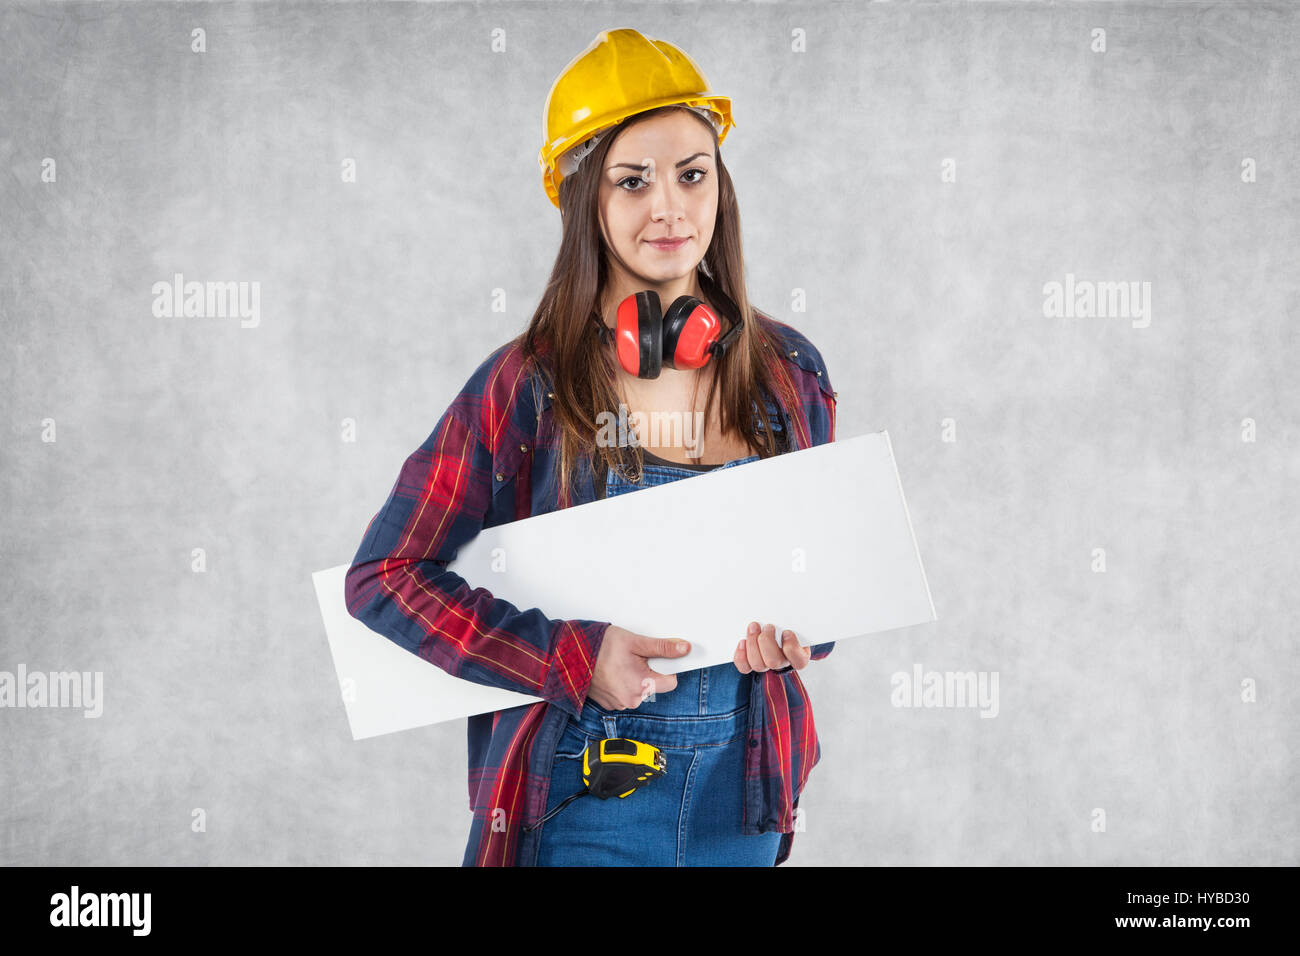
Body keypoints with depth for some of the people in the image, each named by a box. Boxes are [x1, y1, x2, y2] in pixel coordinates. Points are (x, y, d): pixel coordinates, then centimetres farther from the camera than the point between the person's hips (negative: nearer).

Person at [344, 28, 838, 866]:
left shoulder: (788, 372, 0)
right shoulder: (527, 387, -10)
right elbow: (382, 577, -11)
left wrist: (800, 630, -9)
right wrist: (578, 657, -18)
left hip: (743, 782, 4)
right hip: (583, 796, -3)